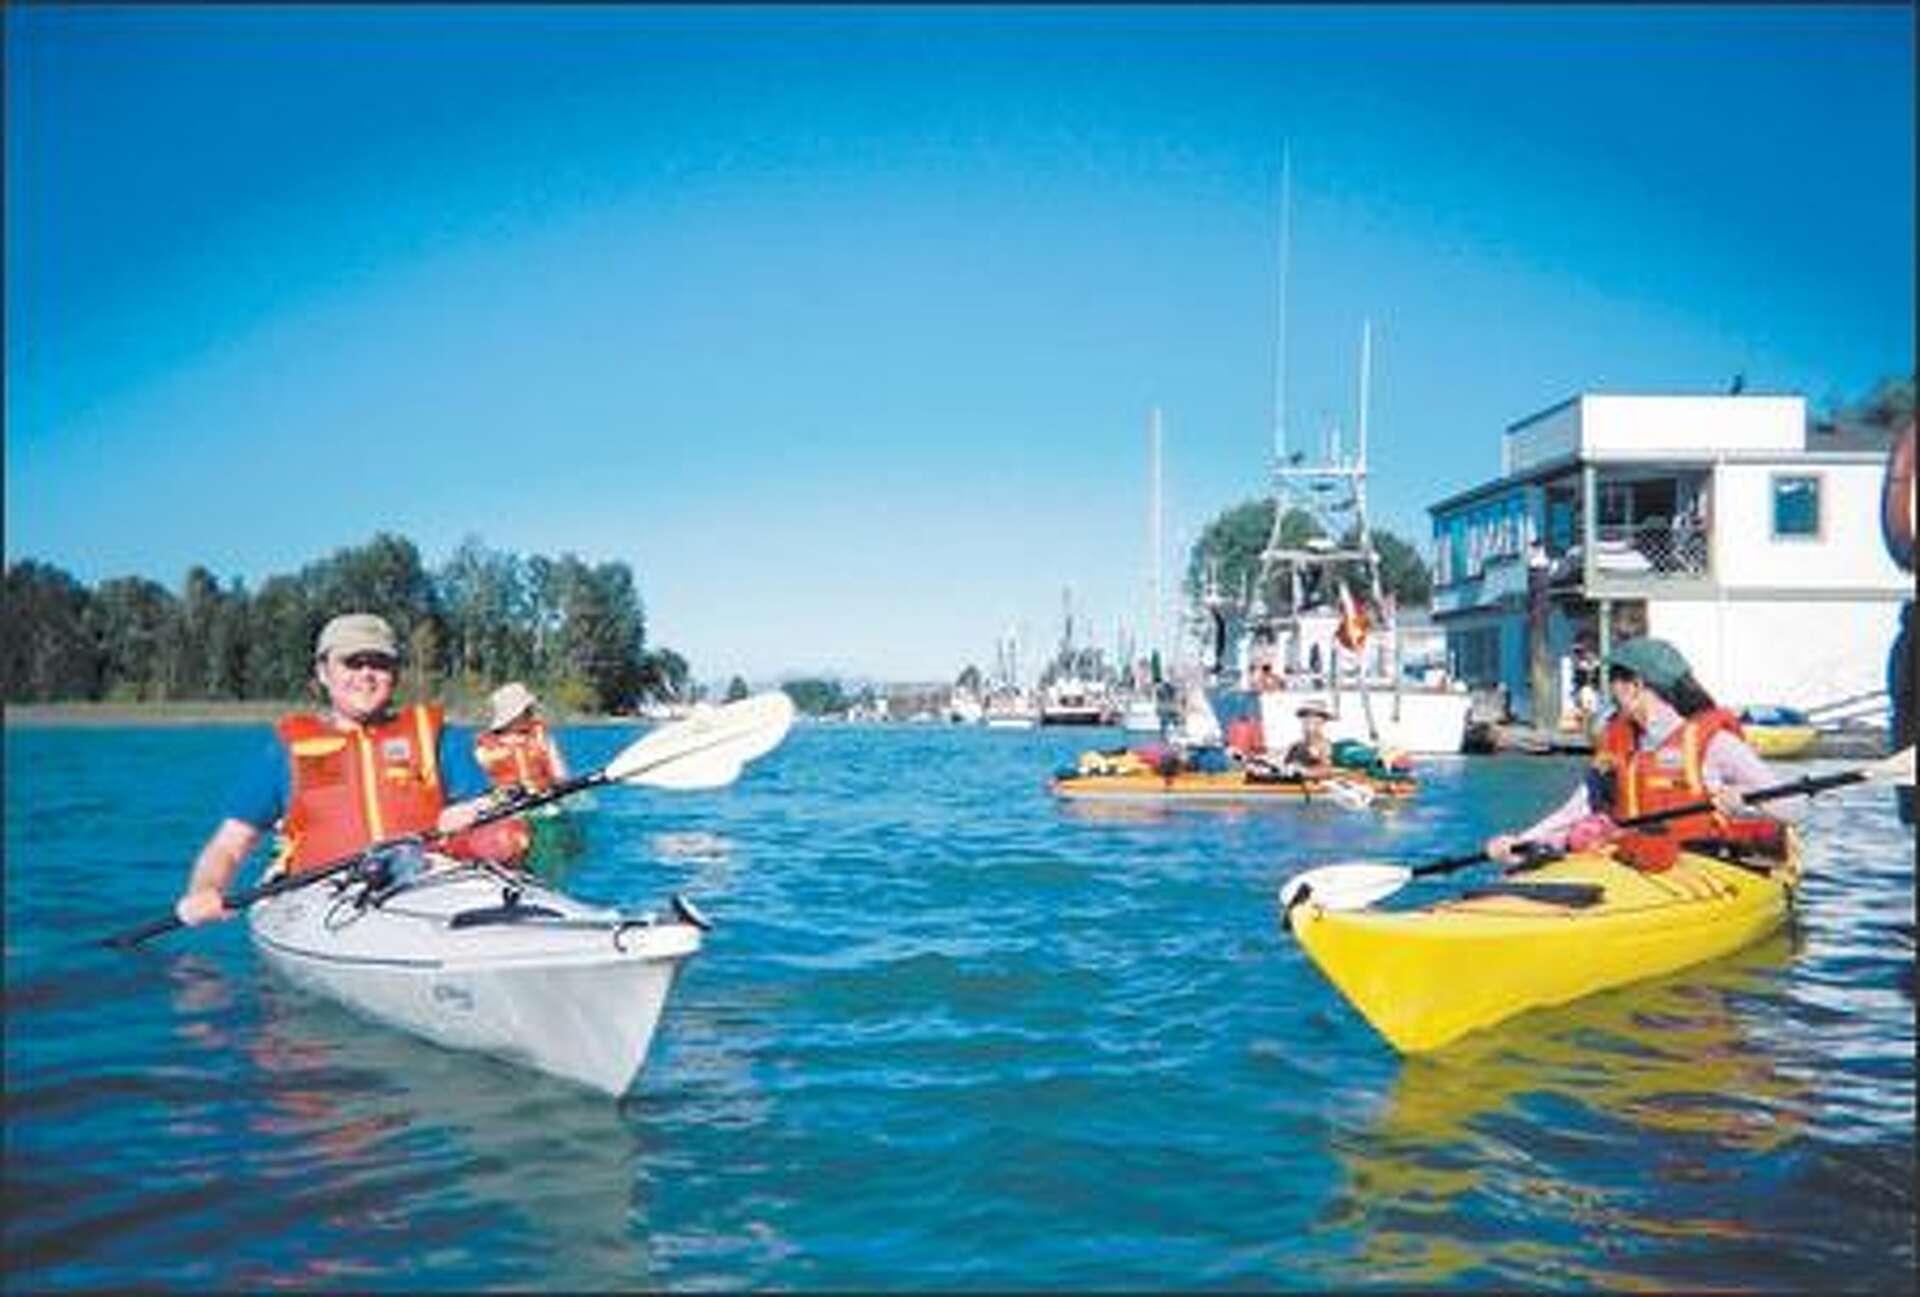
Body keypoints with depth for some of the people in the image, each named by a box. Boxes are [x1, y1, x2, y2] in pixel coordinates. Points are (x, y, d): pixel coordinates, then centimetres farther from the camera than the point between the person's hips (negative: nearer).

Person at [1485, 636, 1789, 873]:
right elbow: (1578, 810, 12)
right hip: (1633, 867, 4)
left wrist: (1743, 798, -26)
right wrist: (1520, 841, 0)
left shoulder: (1712, 741, -1)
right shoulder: (1616, 745, 17)